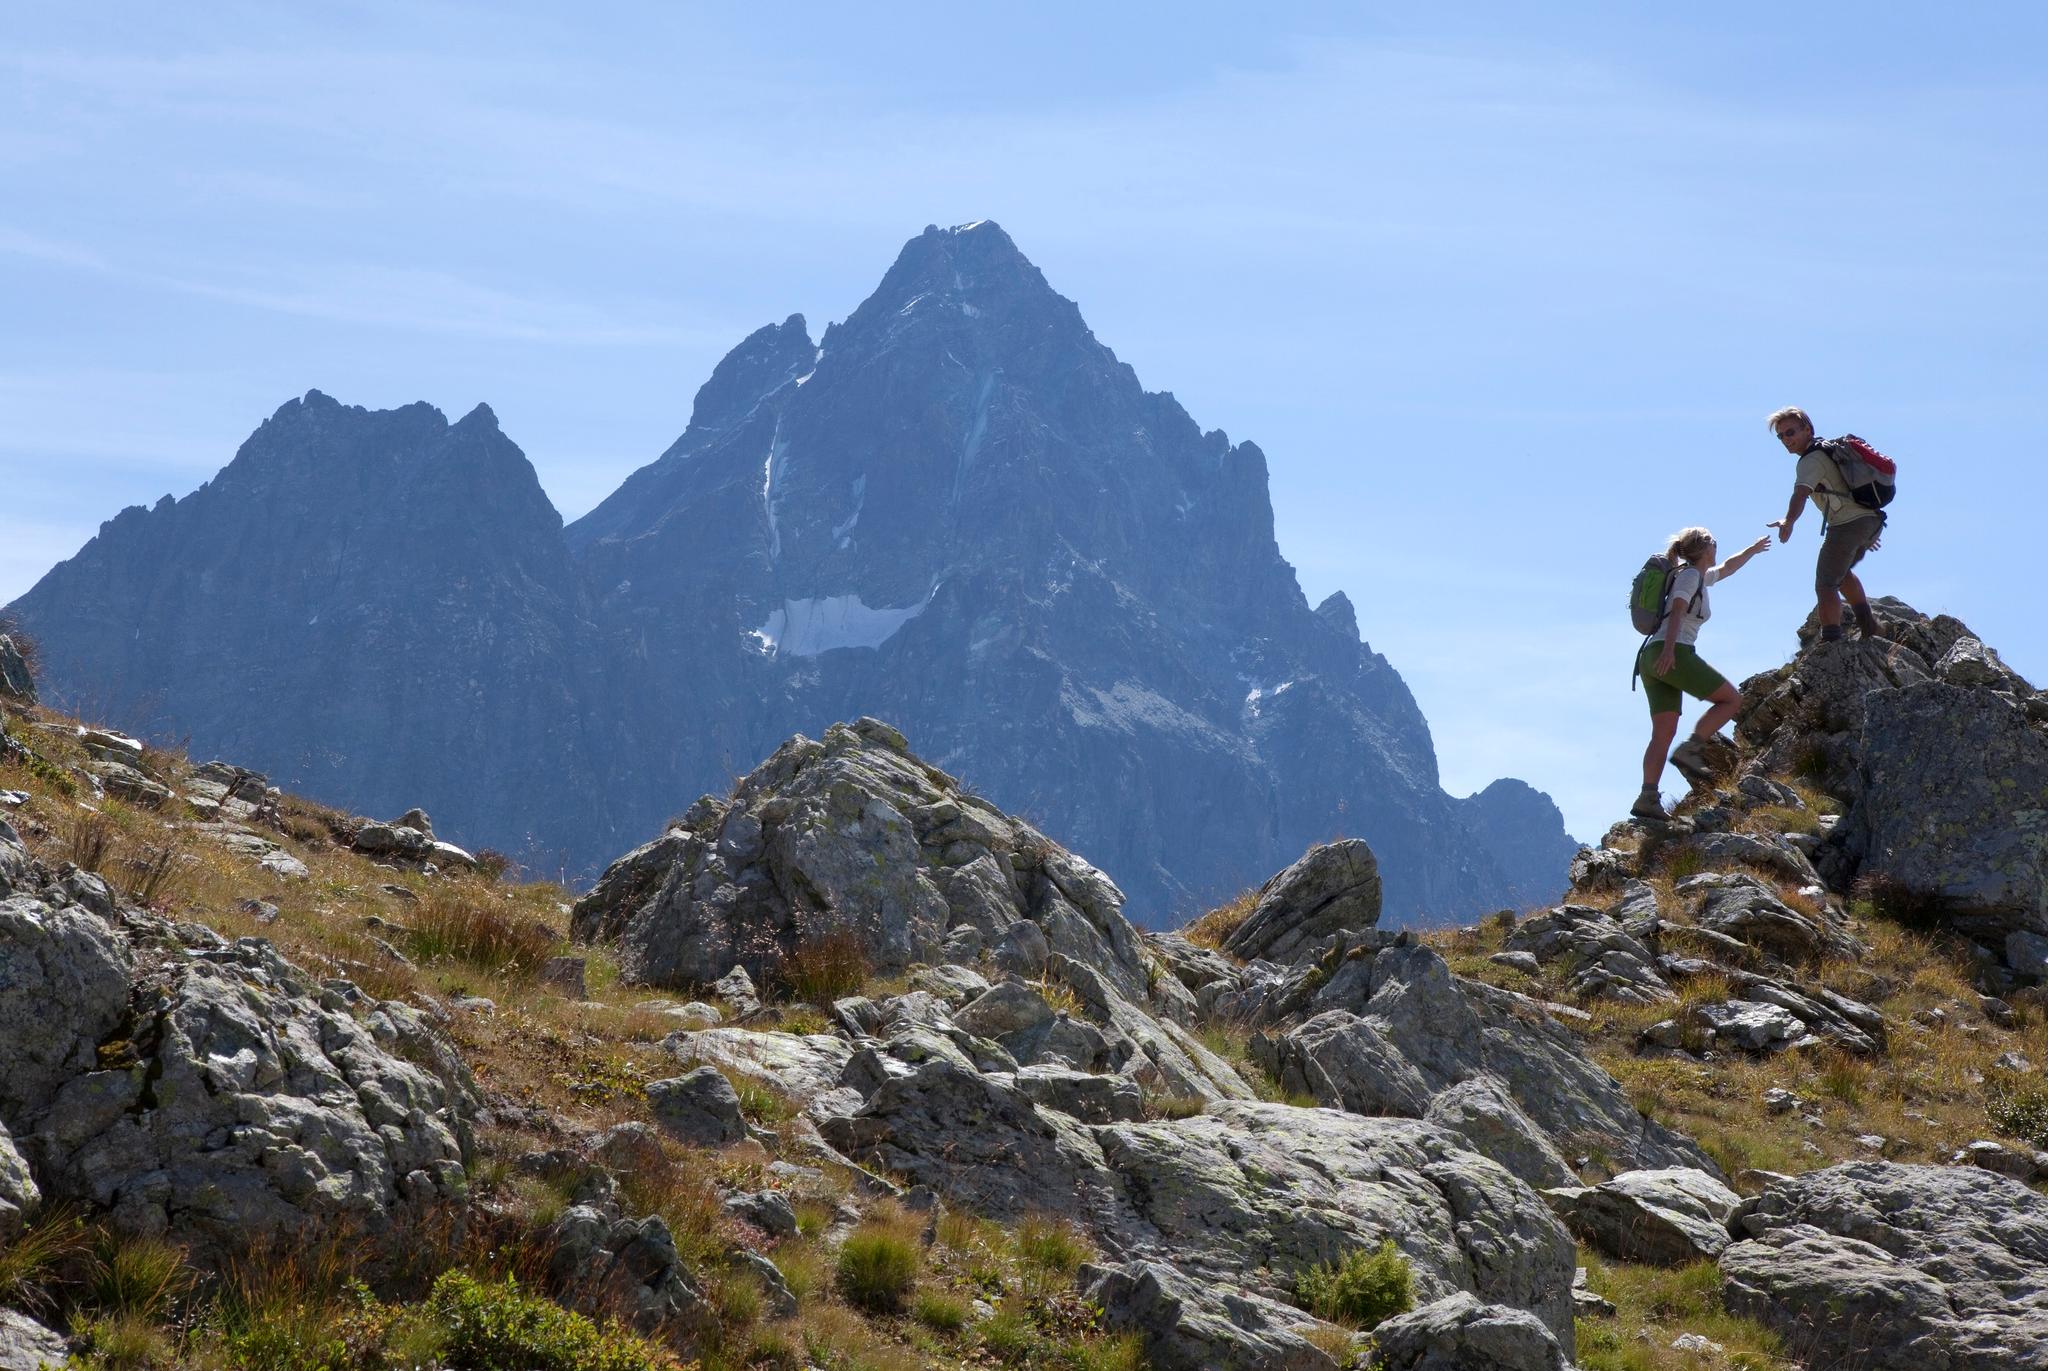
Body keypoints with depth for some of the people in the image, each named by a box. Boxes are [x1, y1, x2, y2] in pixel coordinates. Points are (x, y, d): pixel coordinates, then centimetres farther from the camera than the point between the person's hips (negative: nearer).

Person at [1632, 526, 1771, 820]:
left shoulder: (1700, 577, 28)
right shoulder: (1691, 575, 0)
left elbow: (1727, 568, 47)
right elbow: (1677, 611, -15)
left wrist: (1752, 550, 62)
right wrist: (1669, 649, -28)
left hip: (1651, 657, 9)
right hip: (1675, 653, -9)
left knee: (1663, 732, -1)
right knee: (1730, 698, -2)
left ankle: (1648, 798, -14)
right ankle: (1689, 750, -14)